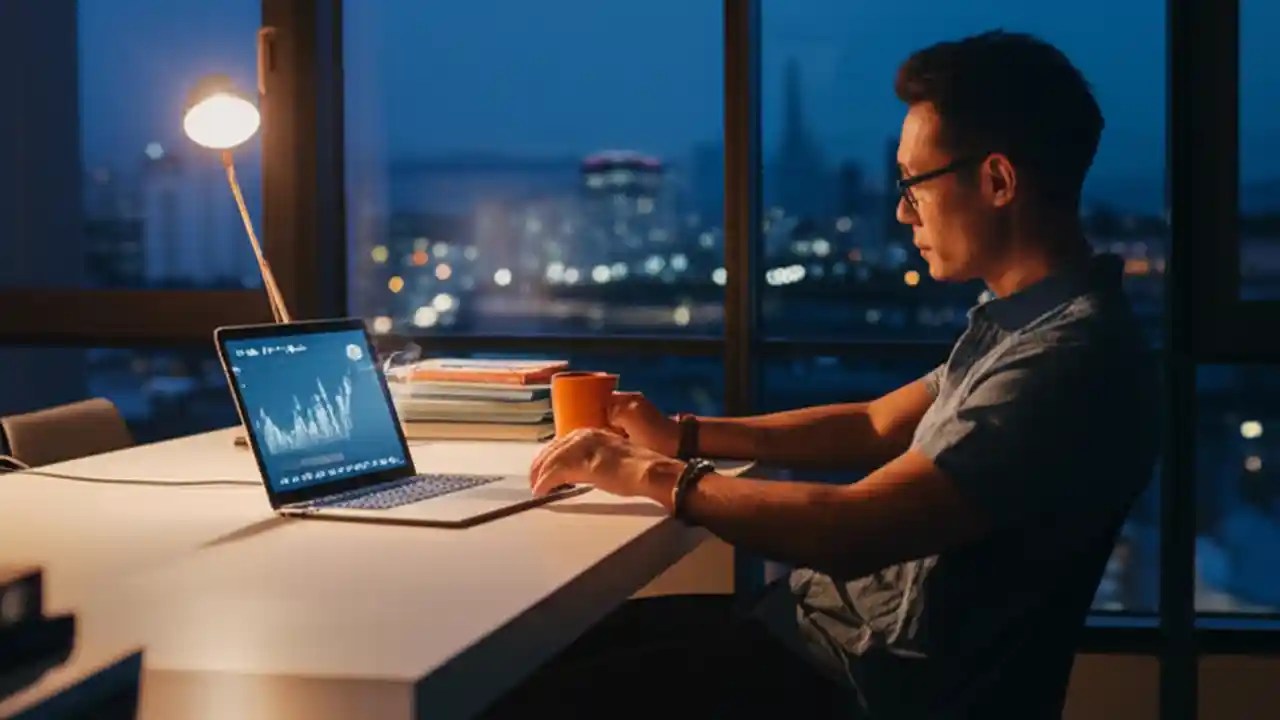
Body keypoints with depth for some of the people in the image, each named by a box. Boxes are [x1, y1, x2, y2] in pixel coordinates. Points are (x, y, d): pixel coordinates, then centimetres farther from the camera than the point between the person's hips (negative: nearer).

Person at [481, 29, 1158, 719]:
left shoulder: (1067, 362, -26)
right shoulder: (1025, 323, 8)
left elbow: (851, 531, -29)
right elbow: (875, 427, 19)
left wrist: (645, 473, -17)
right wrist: (681, 435, 10)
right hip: (846, 630, 10)